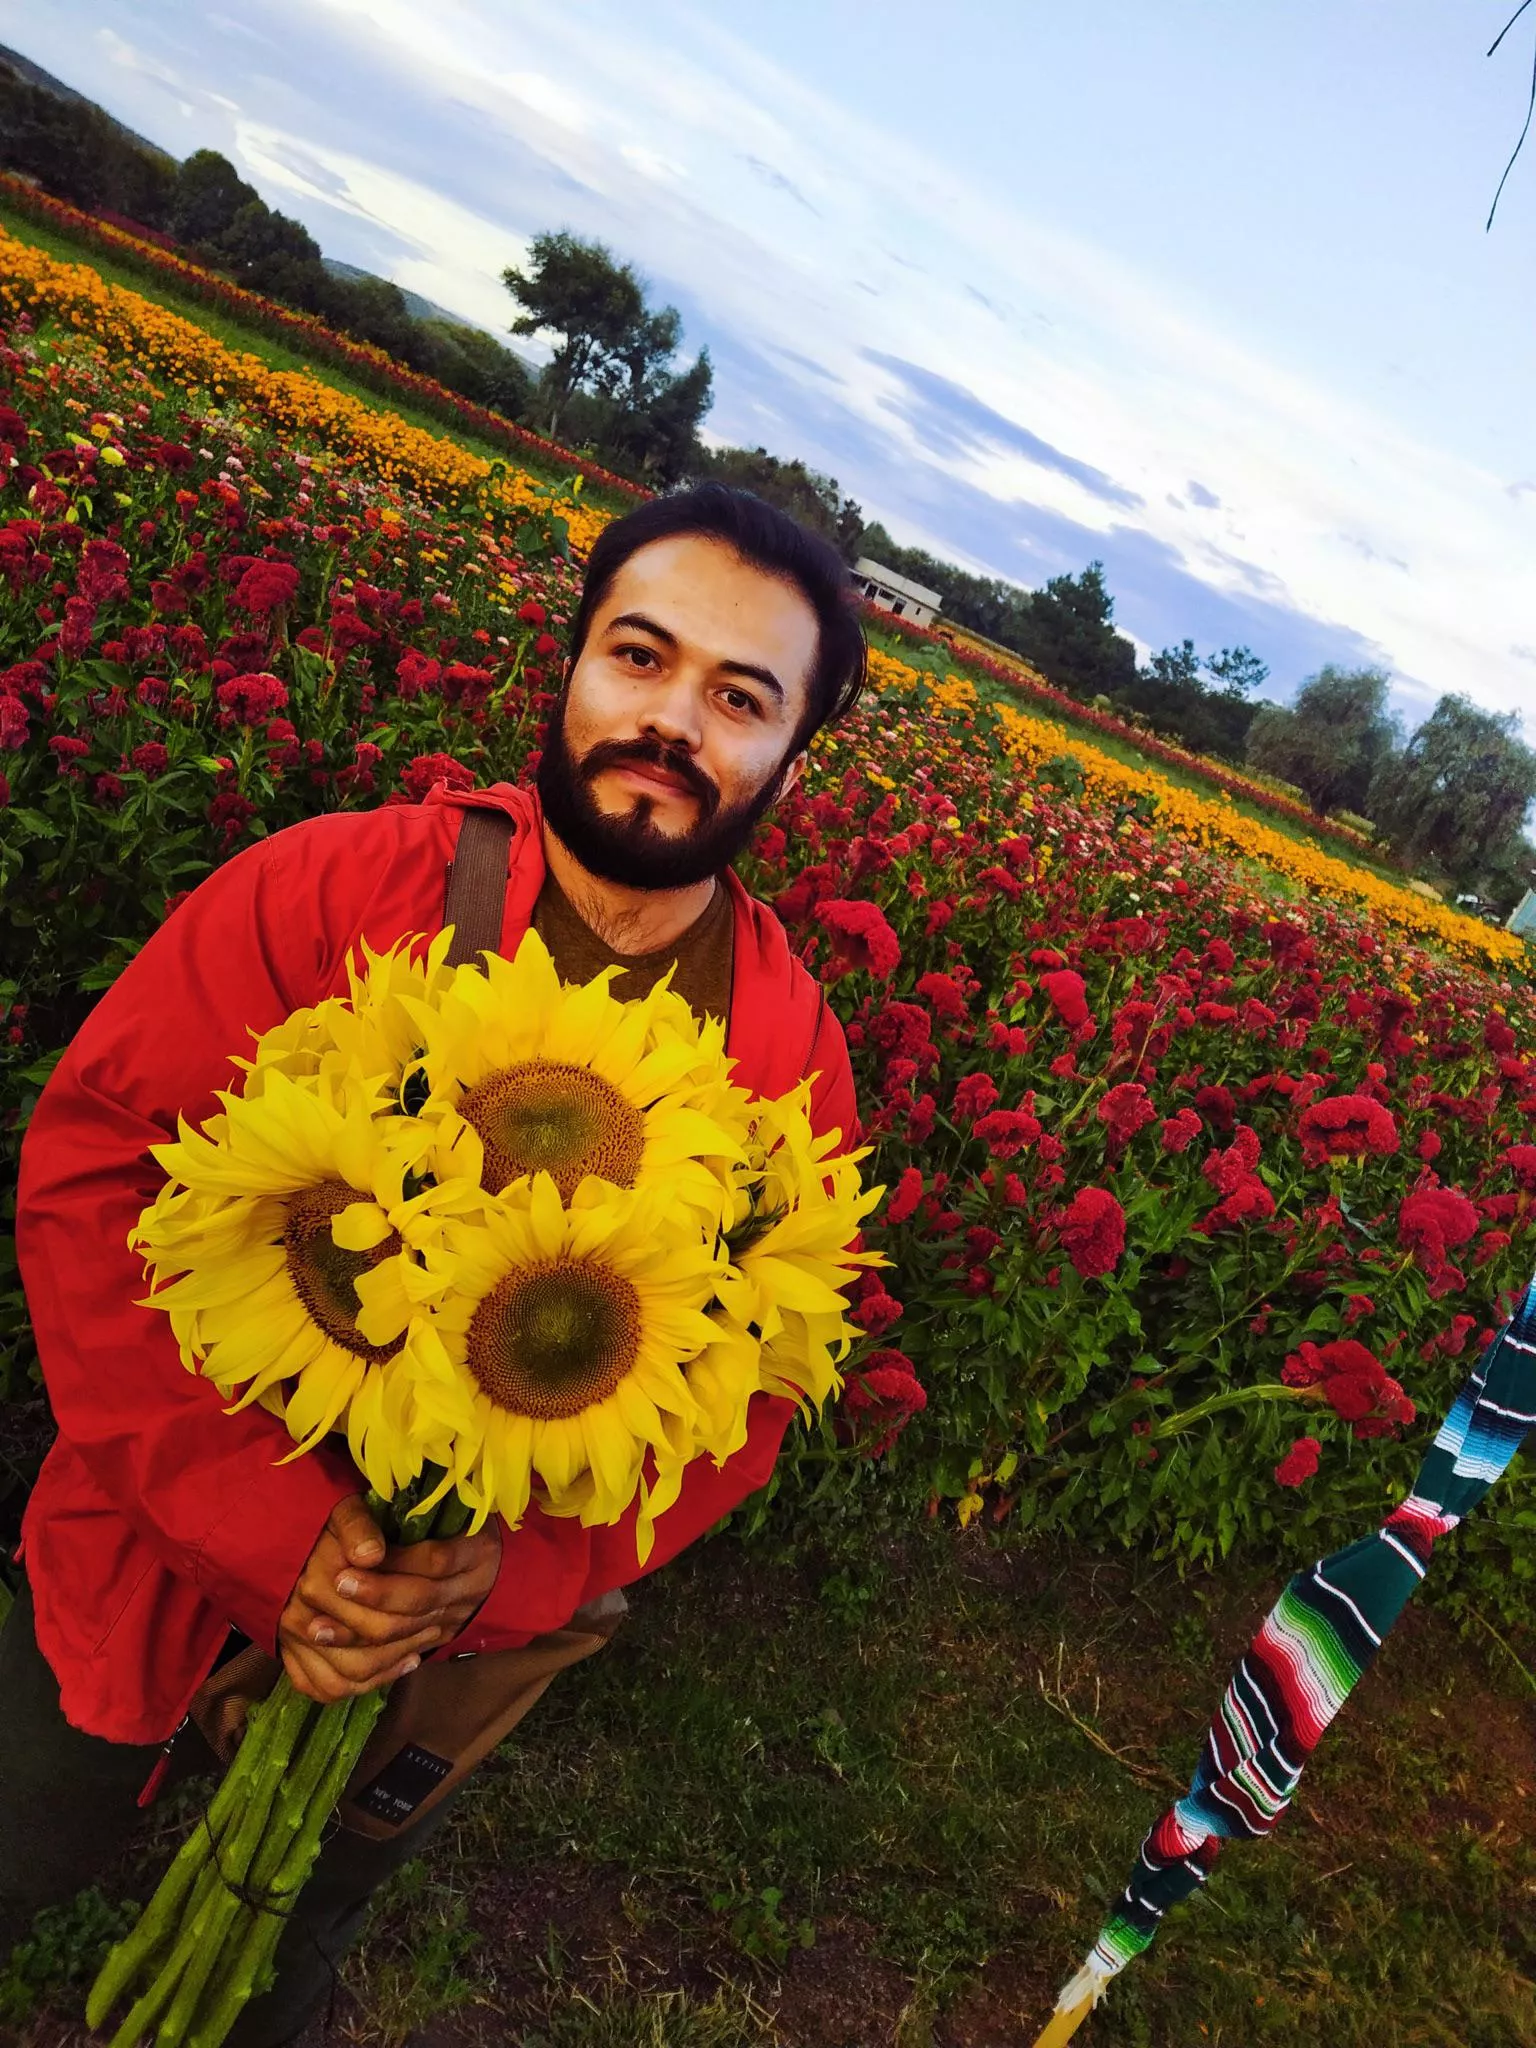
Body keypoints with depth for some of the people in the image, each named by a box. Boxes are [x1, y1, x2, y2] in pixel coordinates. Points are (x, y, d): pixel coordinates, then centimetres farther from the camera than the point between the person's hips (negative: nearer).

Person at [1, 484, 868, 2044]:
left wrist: (500, 1578, -22)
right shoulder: (325, 891, -20)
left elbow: (747, 1393, -9)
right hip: (177, 1555, -1)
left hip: (464, 1625, 2)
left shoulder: (791, 1052, -13)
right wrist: (267, 1525, -25)